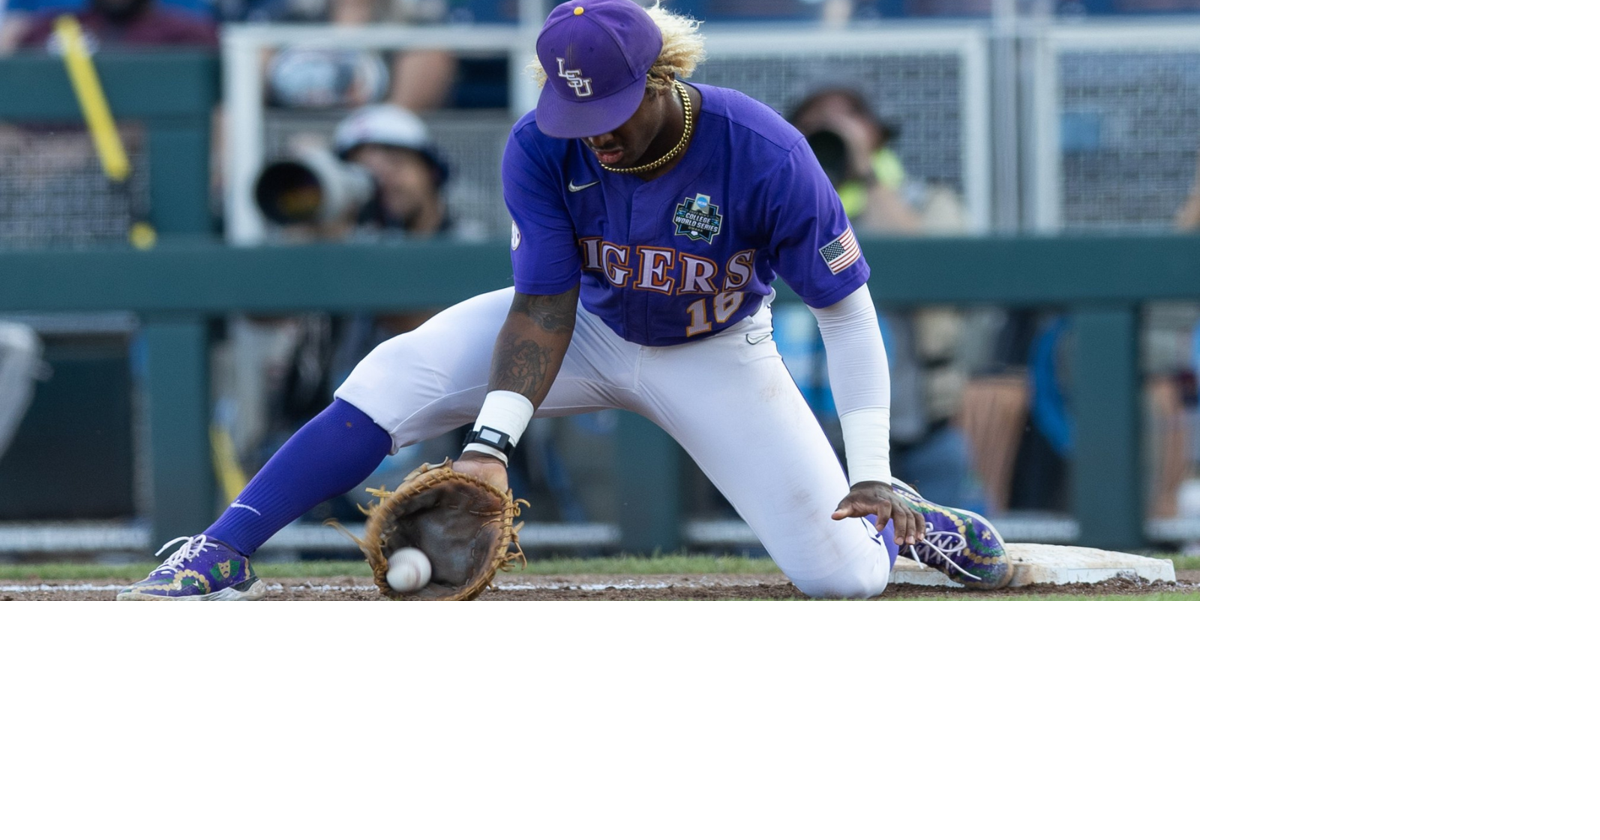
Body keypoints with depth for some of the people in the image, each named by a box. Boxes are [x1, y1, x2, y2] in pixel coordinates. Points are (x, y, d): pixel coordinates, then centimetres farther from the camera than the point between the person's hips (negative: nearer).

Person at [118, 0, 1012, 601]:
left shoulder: (765, 156, -32)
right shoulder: (543, 151, -25)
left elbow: (847, 310, -25)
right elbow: (544, 306, -23)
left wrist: (872, 473, -30)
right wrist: (492, 442, -38)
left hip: (715, 359, -2)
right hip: (588, 331, 2)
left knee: (844, 576, -14)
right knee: (400, 374, -24)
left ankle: (904, 516, 22)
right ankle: (221, 555, -21)